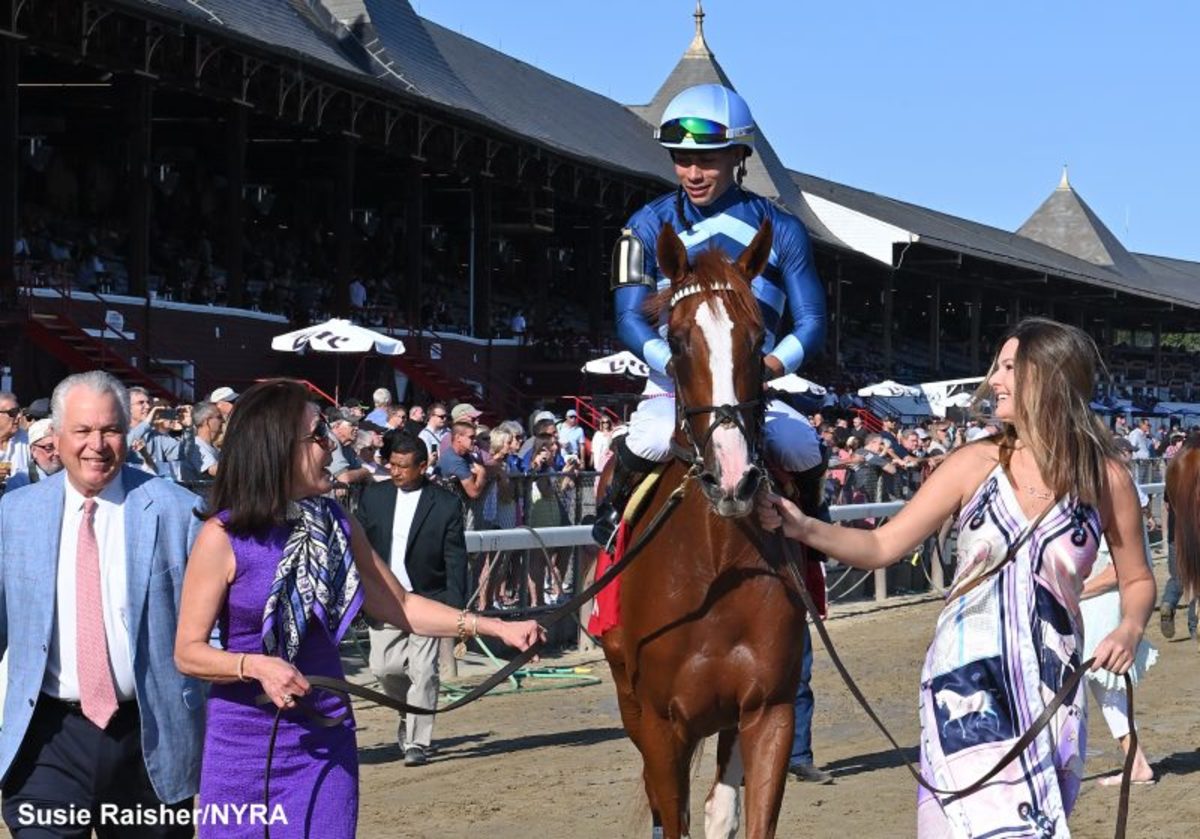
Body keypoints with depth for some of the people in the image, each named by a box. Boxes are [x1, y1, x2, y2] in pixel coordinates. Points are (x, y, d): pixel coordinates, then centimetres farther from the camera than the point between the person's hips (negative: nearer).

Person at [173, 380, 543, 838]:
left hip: (323, 740, 4)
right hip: (243, 742, -3)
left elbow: (400, 606, 12)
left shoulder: (339, 527, 3)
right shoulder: (223, 537, -12)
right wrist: (257, 666, -26)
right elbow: (188, 651, -10)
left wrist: (494, 627, 5)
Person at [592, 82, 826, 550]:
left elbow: (811, 322, 3)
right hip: (673, 387, -1)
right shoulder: (650, 226, 4)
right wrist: (673, 363, -22)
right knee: (652, 441, -34)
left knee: (804, 451, -27)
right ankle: (616, 508, 0)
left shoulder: (780, 230, 6)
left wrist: (773, 363, -19)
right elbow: (630, 319, -2)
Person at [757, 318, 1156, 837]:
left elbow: (1137, 580, 11)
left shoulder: (1106, 479, -1)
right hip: (967, 678, -1)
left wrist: (1130, 629, -10)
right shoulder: (976, 464, -1)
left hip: (1052, 691, 1)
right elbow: (883, 546, -1)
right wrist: (805, 529, -15)